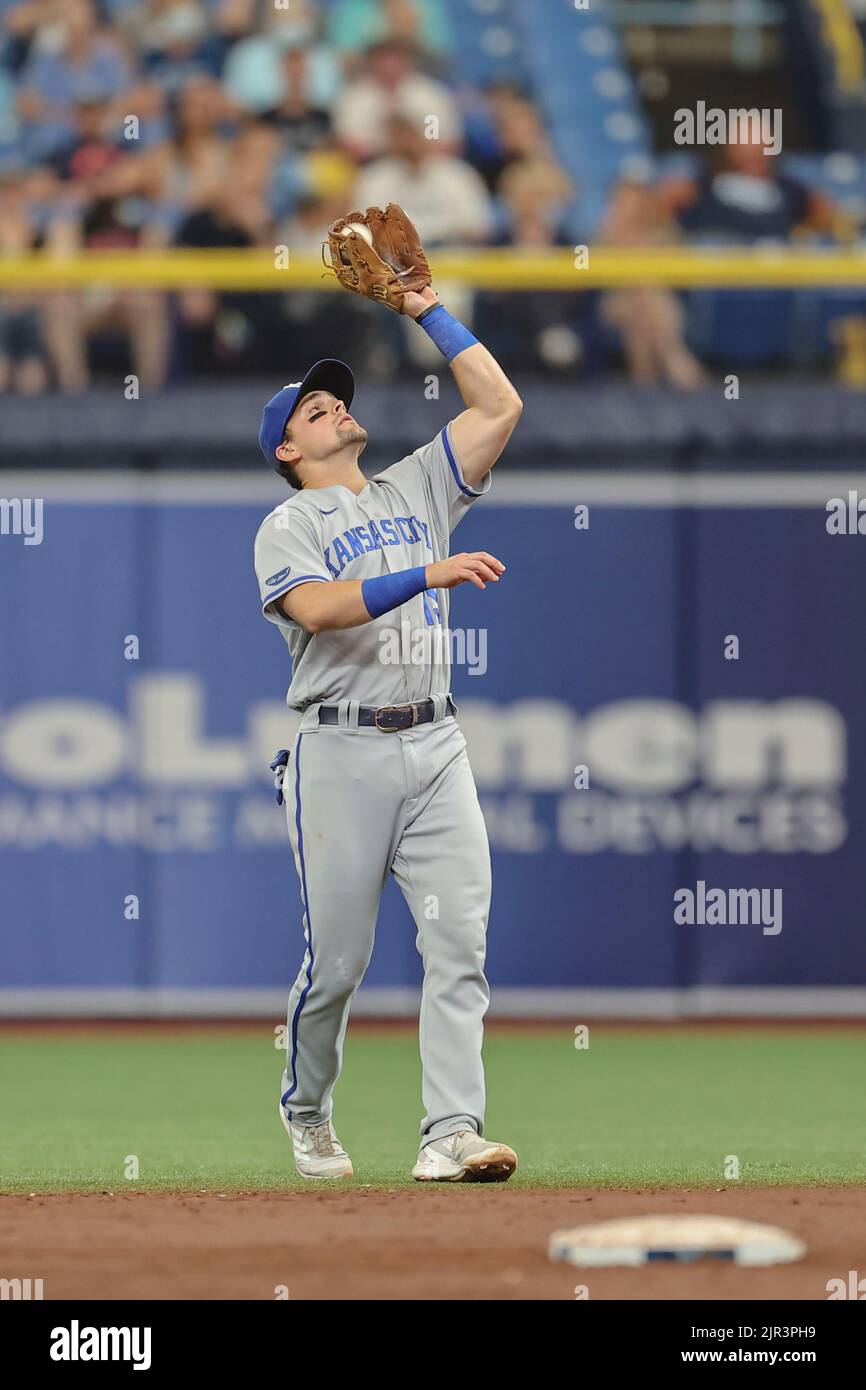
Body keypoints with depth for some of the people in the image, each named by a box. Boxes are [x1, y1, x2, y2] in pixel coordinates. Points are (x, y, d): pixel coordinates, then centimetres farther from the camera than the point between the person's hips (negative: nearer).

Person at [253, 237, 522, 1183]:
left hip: (435, 748, 4)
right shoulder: (286, 528, 3)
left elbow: (499, 405, 13)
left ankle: (451, 1132, -16)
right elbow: (318, 608, -17)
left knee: (459, 940, -10)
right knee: (336, 958, 0)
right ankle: (307, 1110, 25)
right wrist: (427, 574, -27)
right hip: (341, 753, -4)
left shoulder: (416, 490, 19)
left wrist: (427, 311, 12)